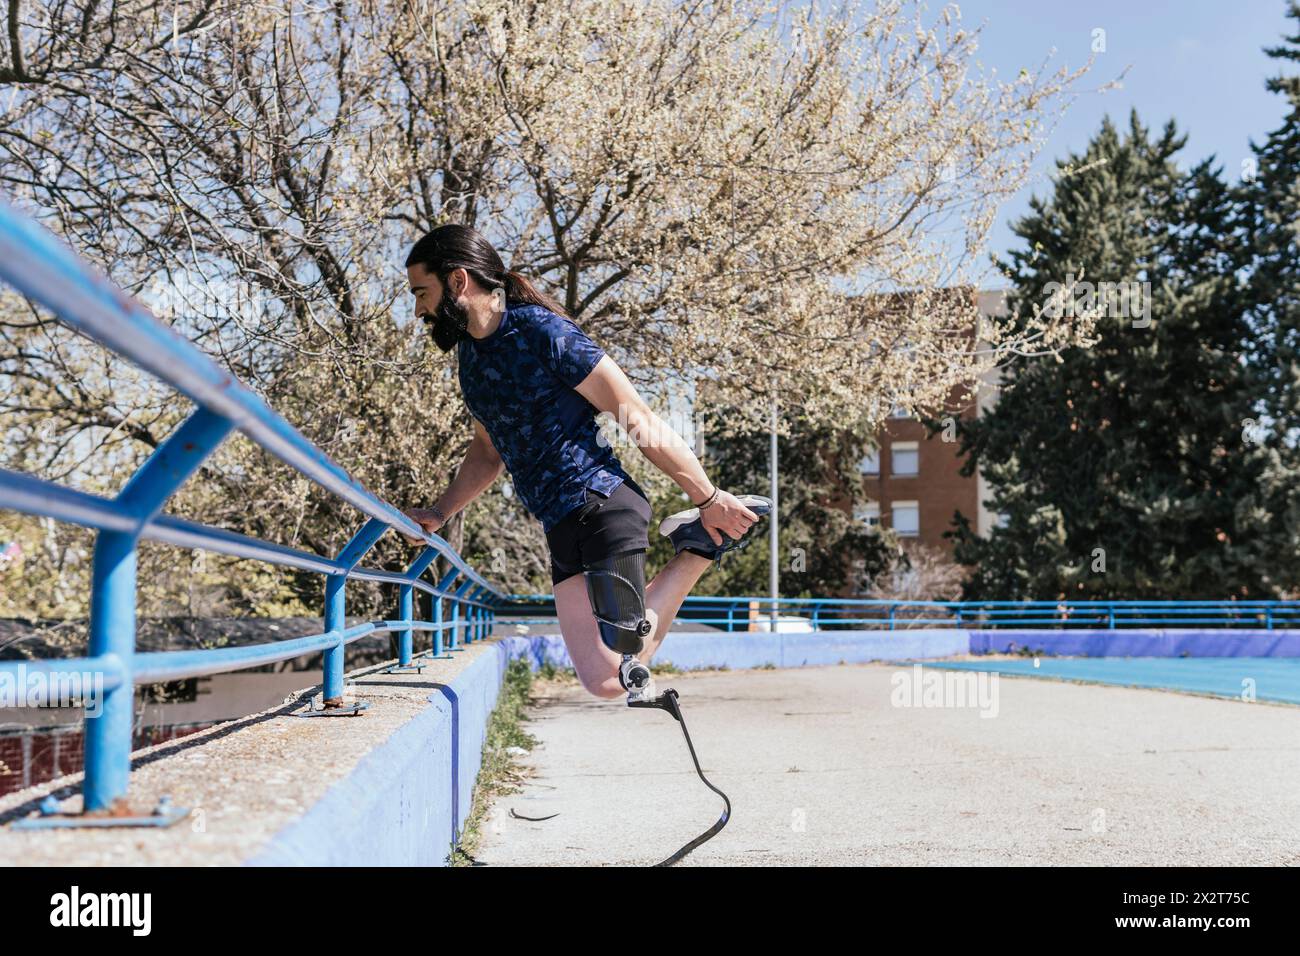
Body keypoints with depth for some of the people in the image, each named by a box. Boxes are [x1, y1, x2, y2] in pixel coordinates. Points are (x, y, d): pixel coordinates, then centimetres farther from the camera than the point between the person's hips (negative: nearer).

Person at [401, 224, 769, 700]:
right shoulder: (470, 353, 16)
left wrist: (709, 499, -7)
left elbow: (640, 420, -11)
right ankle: (698, 547, 11)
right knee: (604, 680, -2)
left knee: (614, 669, -11)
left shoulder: (543, 332, -12)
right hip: (561, 527, 8)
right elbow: (488, 452, 29)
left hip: (601, 505, -8)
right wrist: (438, 513, 14)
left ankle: (702, 544, 6)